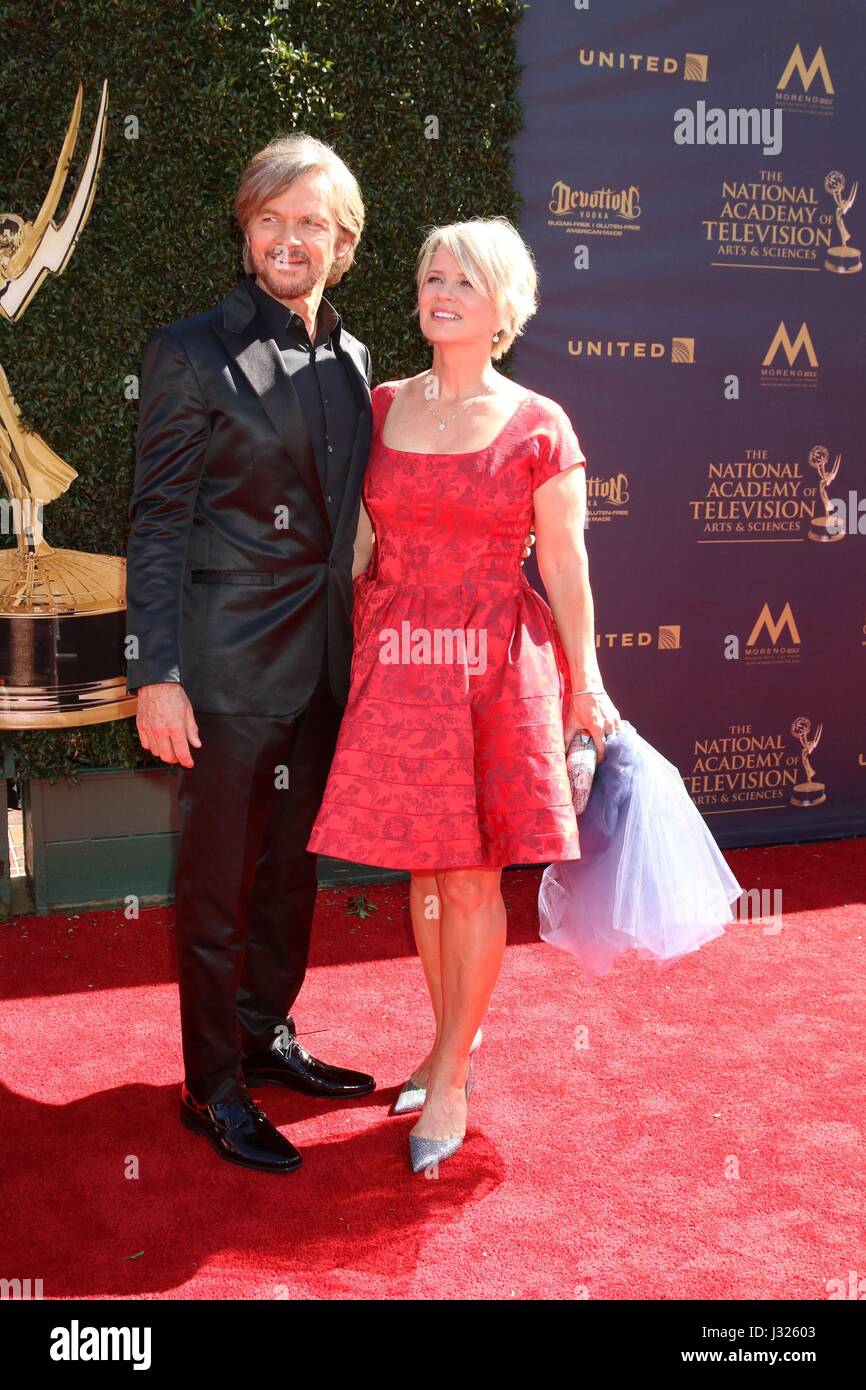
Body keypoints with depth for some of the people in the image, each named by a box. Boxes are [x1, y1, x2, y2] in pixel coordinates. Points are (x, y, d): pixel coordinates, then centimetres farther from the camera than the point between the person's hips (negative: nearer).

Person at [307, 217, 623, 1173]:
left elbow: (564, 567, 0)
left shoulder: (538, 427, -3)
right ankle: (454, 1036, 32)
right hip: (397, 660, 4)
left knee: (470, 878, 1)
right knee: (423, 871, 12)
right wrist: (352, 654, 9)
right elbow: (361, 545, 11)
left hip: (495, 663, -3)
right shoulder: (382, 409, 7)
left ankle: (450, 1077, 16)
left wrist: (585, 682, 3)